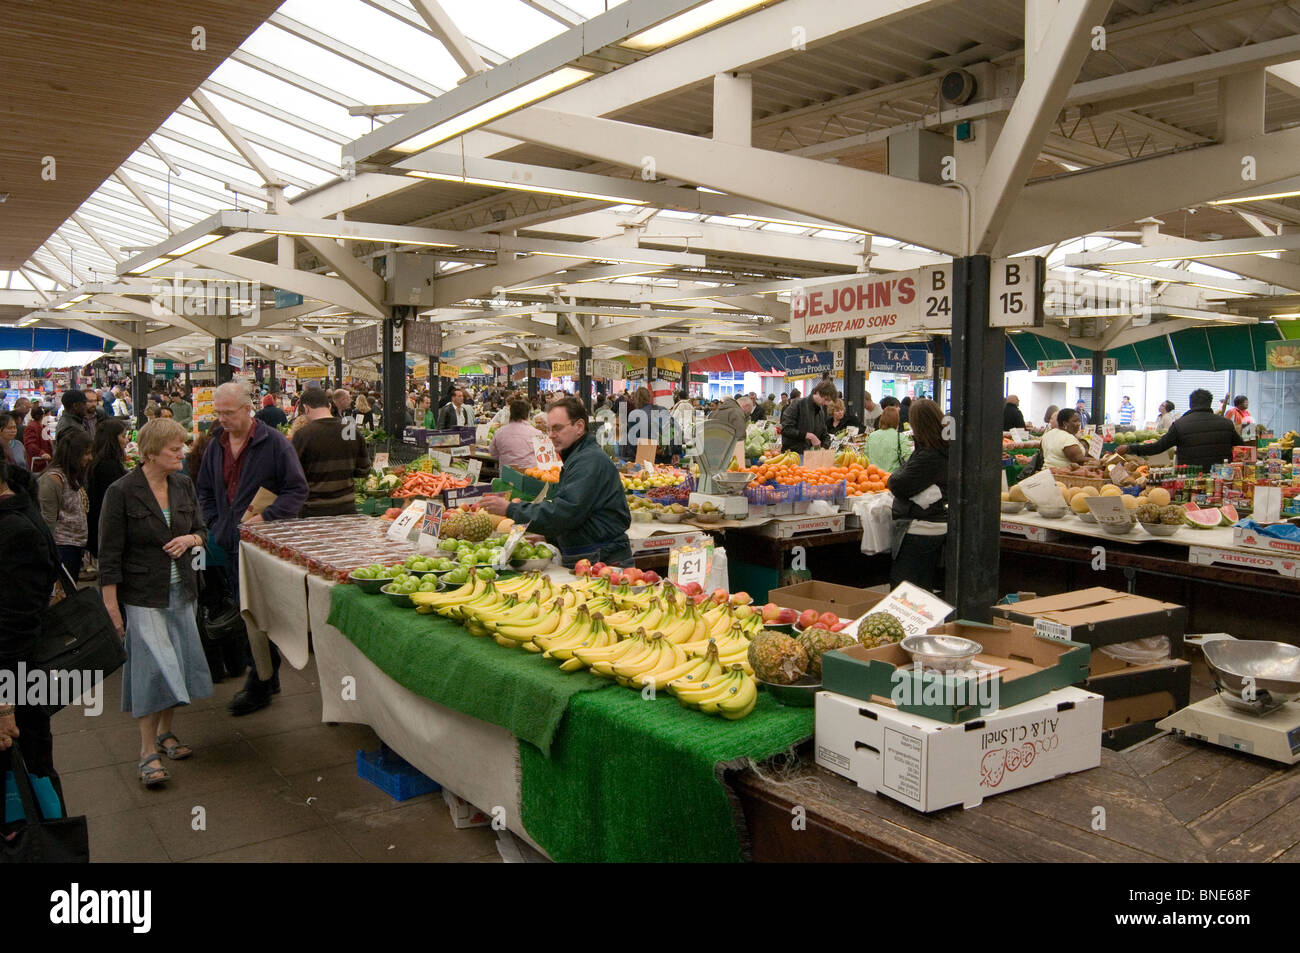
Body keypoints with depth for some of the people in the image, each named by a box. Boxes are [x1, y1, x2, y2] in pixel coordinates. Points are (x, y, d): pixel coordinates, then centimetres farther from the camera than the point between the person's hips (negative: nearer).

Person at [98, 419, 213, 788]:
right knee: (153, 667, -8)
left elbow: (202, 529, 15)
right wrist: (111, 606, -12)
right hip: (143, 596, -6)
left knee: (178, 663, 11)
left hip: (182, 591, 6)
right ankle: (148, 752, 3)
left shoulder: (183, 485, 4)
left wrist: (190, 540, -9)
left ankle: (165, 731, 30)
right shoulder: (122, 492, -12)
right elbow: (109, 554, -10)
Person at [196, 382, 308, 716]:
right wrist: (214, 523, 8)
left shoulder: (275, 443, -9)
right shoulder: (216, 445, 11)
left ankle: (260, 684, 5)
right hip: (229, 542, 7)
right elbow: (205, 491, 22)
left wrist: (265, 517, -19)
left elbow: (297, 489, -9)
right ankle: (267, 672, 26)